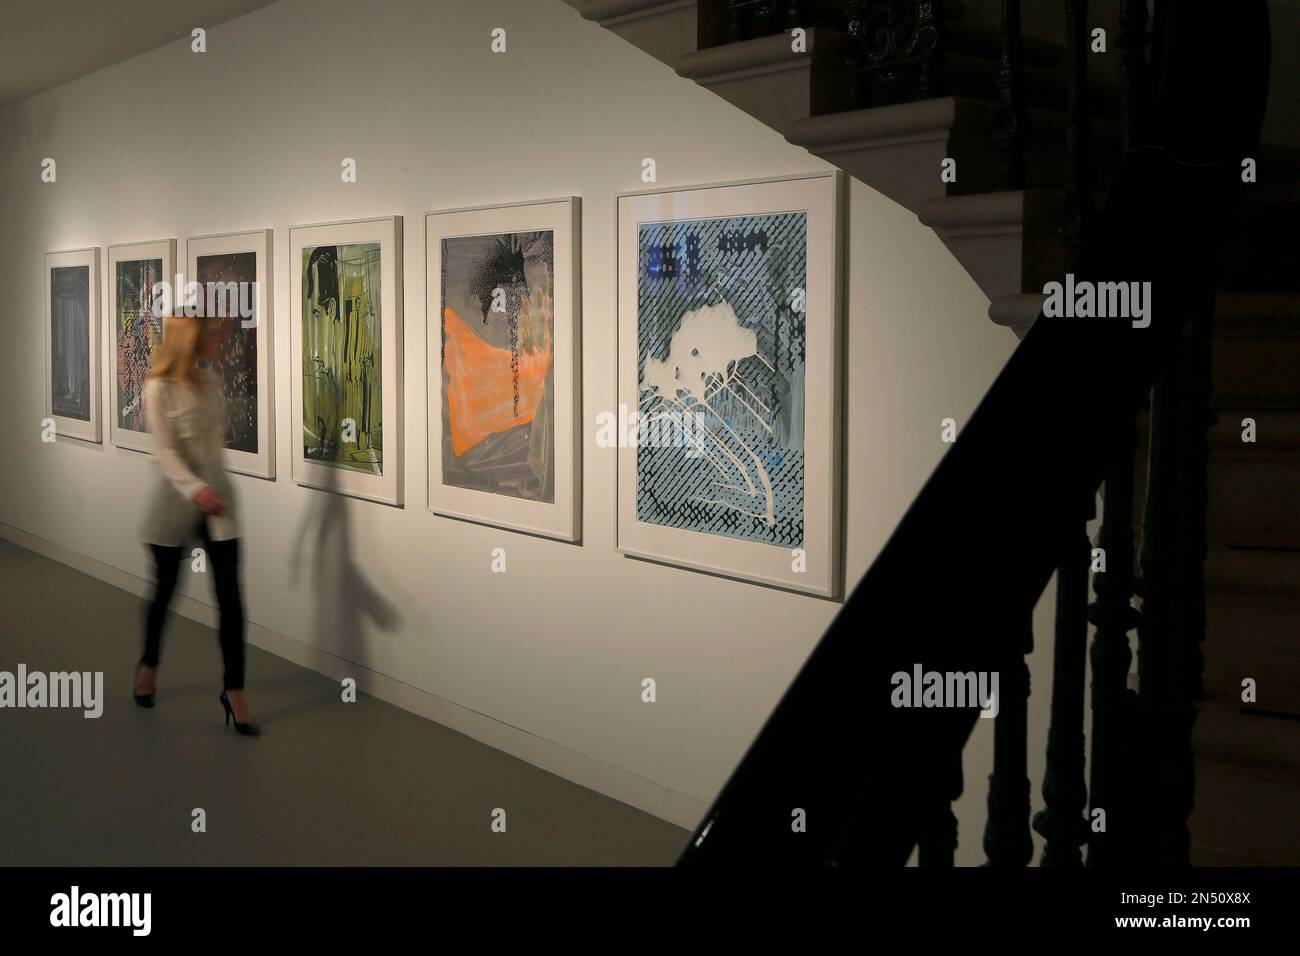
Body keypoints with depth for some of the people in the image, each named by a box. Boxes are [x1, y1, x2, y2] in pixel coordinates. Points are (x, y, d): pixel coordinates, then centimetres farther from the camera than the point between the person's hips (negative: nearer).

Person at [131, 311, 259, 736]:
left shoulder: (211, 380, 6)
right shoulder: (160, 387, -12)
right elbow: (165, 451, -19)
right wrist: (195, 489, -32)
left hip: (216, 492, 4)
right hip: (176, 497, -4)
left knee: (230, 595, -3)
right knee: (165, 590, 12)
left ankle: (234, 689, 4)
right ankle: (149, 664, 38)